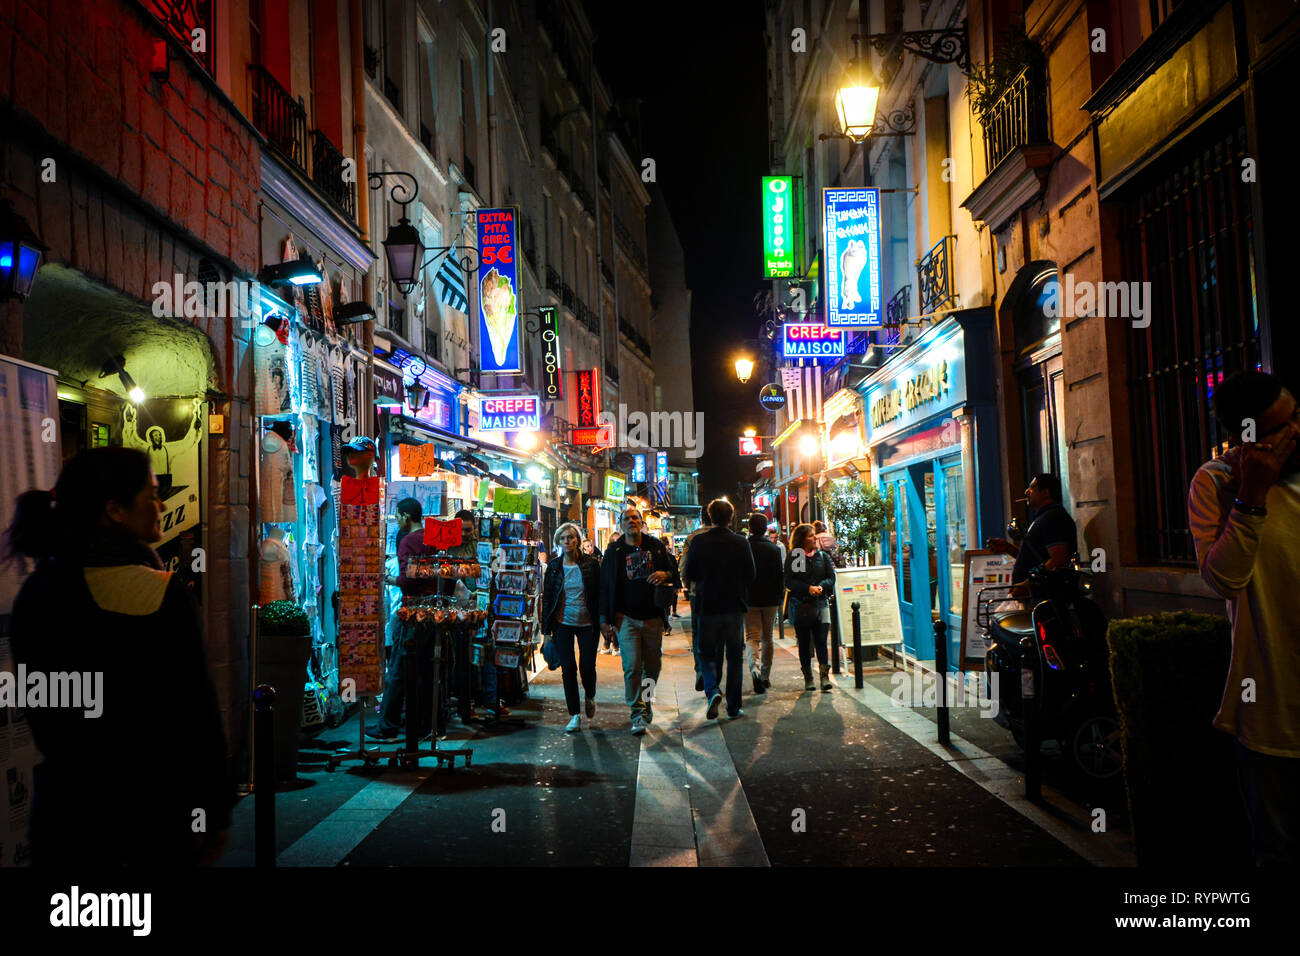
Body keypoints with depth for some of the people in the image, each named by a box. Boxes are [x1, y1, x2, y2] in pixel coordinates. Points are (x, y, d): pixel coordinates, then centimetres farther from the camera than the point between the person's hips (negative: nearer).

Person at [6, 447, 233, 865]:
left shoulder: (34, 592, 0)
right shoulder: (164, 595, -17)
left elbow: (36, 706, 8)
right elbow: (198, 710, -15)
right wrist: (215, 813, -7)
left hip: (65, 799, 5)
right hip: (155, 798, -5)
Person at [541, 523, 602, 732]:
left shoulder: (590, 564, -2)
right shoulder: (554, 566, 3)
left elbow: (599, 595, 0)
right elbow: (546, 598, 6)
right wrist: (547, 629, 3)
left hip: (587, 623, -1)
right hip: (563, 623, 1)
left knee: (588, 666, -1)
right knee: (568, 668, -1)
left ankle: (590, 697, 33)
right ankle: (574, 716, 8)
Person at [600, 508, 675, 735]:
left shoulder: (656, 546, 7)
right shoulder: (614, 552, 2)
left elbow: (673, 570, 14)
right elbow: (605, 586, 3)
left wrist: (665, 574, -11)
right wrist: (605, 620, -2)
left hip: (653, 617, 2)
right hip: (627, 618, -2)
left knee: (653, 666, 10)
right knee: (632, 667, -10)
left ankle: (645, 702, 33)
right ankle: (638, 714, -4)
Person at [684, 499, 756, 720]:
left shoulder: (698, 542, -8)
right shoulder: (741, 543, -5)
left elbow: (690, 574, -2)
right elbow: (750, 575, 0)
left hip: (707, 606, -1)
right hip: (735, 606, 1)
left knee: (707, 654, 11)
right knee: (734, 656, 10)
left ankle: (712, 690, -14)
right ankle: (733, 707, 12)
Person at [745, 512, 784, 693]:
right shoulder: (774, 549, -4)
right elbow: (780, 575, -3)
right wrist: (780, 599, 7)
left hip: (749, 600, -1)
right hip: (770, 600, 1)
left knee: (752, 637, 0)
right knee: (767, 638, 14)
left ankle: (755, 669, -26)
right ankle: (765, 676, 19)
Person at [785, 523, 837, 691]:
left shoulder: (822, 555, 10)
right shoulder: (792, 558, 2)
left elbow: (831, 577, 7)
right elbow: (789, 582, -5)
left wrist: (821, 586, -13)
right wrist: (808, 588, -17)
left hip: (820, 603, 1)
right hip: (800, 606, -1)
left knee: (821, 640, -8)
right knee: (804, 643, 5)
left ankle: (825, 676, -7)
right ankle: (808, 678, 14)